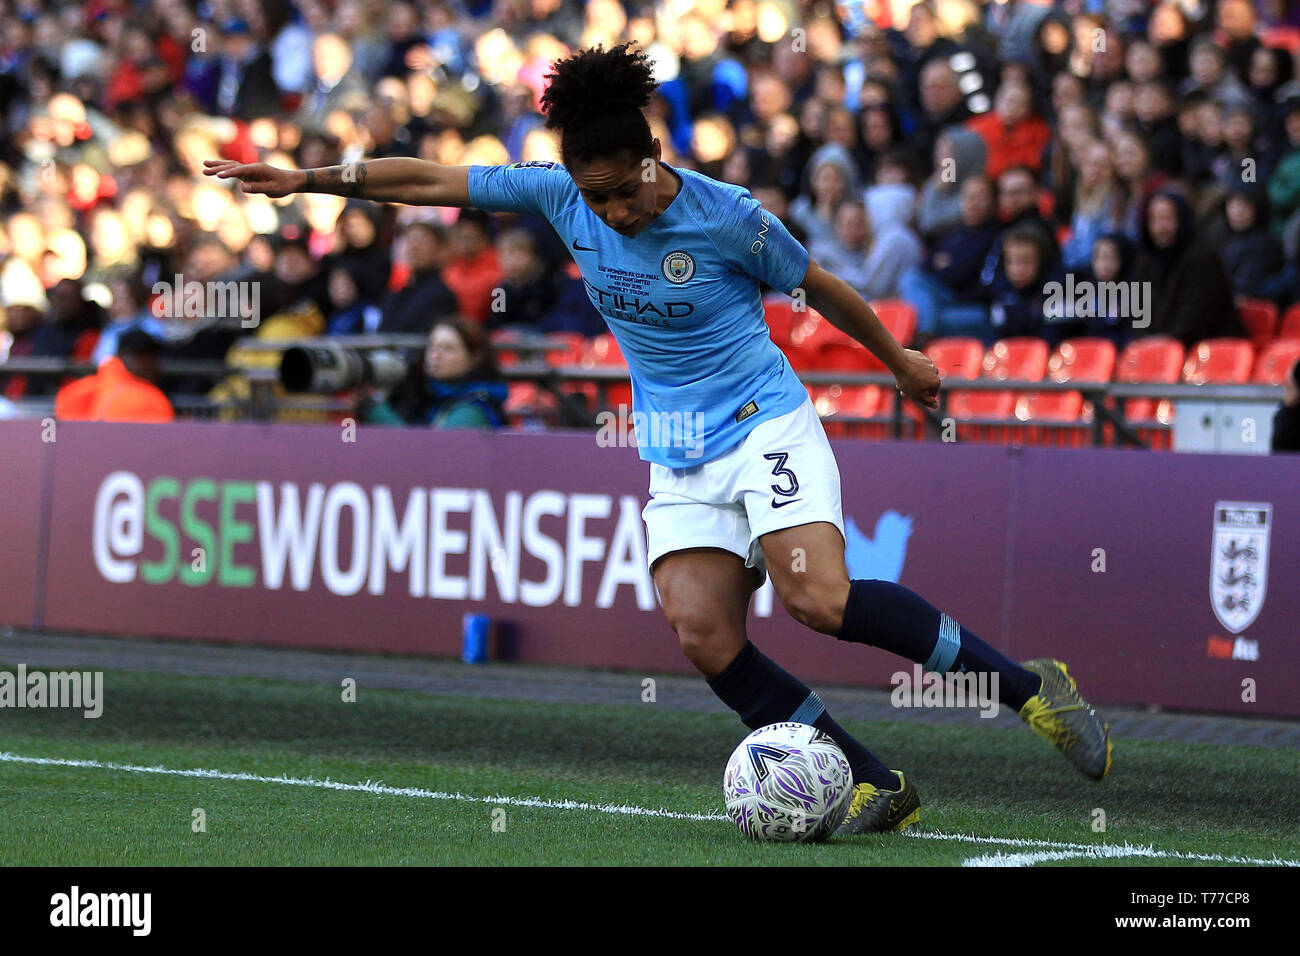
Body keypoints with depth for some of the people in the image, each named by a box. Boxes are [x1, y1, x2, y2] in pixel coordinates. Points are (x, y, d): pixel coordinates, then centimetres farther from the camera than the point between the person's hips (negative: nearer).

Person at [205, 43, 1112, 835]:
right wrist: (306, 179, 3)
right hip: (678, 459, 5)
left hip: (765, 424, -5)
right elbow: (430, 181, 4)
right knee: (703, 635, -16)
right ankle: (879, 789, -10)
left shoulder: (728, 216, -14)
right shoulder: (559, 195, -3)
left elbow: (821, 287, 2)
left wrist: (900, 360, 16)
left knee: (819, 596, -27)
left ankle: (1028, 684, -15)